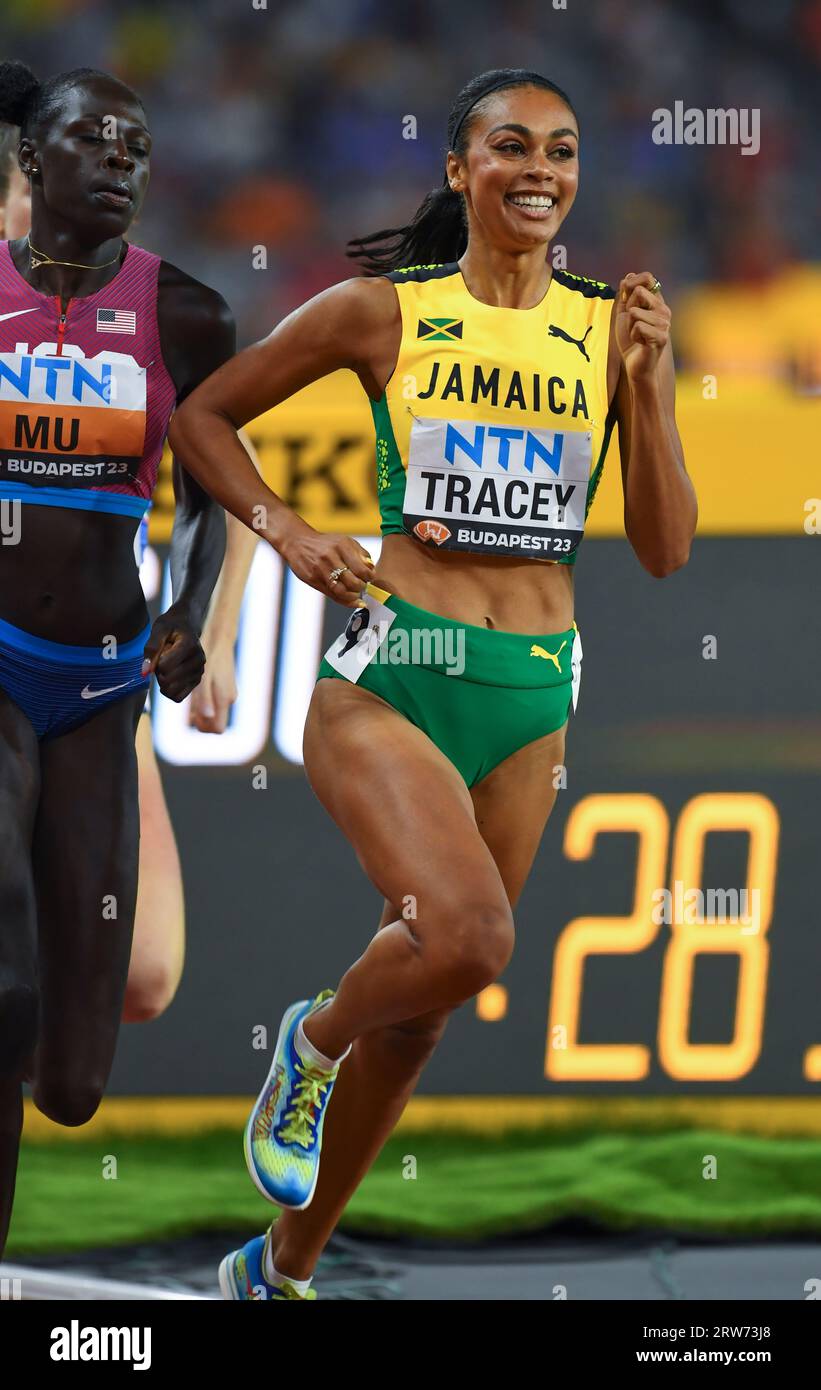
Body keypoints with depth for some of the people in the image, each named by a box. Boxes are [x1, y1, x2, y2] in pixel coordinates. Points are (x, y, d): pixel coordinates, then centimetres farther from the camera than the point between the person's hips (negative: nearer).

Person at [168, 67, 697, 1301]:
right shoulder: (384, 314, -1)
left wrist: (647, 382, -8)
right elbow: (203, 416, 9)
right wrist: (284, 531, -6)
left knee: (417, 1017, 10)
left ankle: (282, 1269, 27)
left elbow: (667, 548, 3)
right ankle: (311, 1043, 5)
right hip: (390, 676, -4)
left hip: (531, 700, 4)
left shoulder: (611, 330, 6)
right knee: (467, 937, -28)